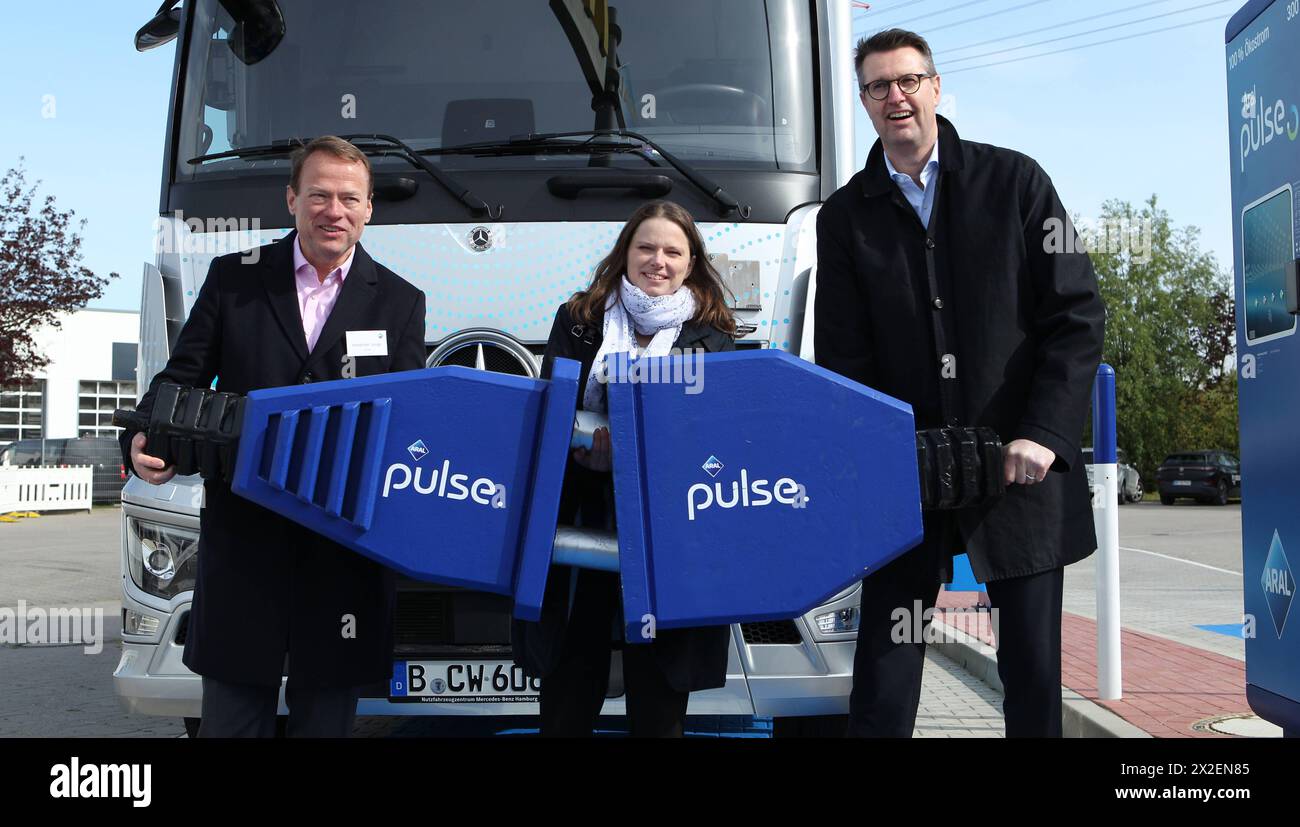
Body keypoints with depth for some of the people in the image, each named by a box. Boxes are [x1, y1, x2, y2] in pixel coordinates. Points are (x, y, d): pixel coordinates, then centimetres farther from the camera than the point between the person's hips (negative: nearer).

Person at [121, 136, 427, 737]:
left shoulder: (400, 302, 7)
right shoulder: (232, 279, 8)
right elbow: (182, 378, 7)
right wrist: (143, 442, -13)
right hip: (243, 537, 1)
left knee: (325, 714, 11)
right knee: (231, 711, 9)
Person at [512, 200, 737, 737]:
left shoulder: (713, 339, 8)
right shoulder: (577, 322, 10)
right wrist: (586, 447, -17)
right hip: (582, 525, 1)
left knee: (658, 710, 7)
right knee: (565, 706, 7)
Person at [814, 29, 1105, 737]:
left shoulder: (1015, 181, 4)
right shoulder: (845, 216, 8)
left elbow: (1077, 316, 0)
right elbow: (841, 354, 5)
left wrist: (1043, 433, -11)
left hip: (1020, 464, 0)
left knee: (1033, 671, 7)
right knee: (883, 677, 1)